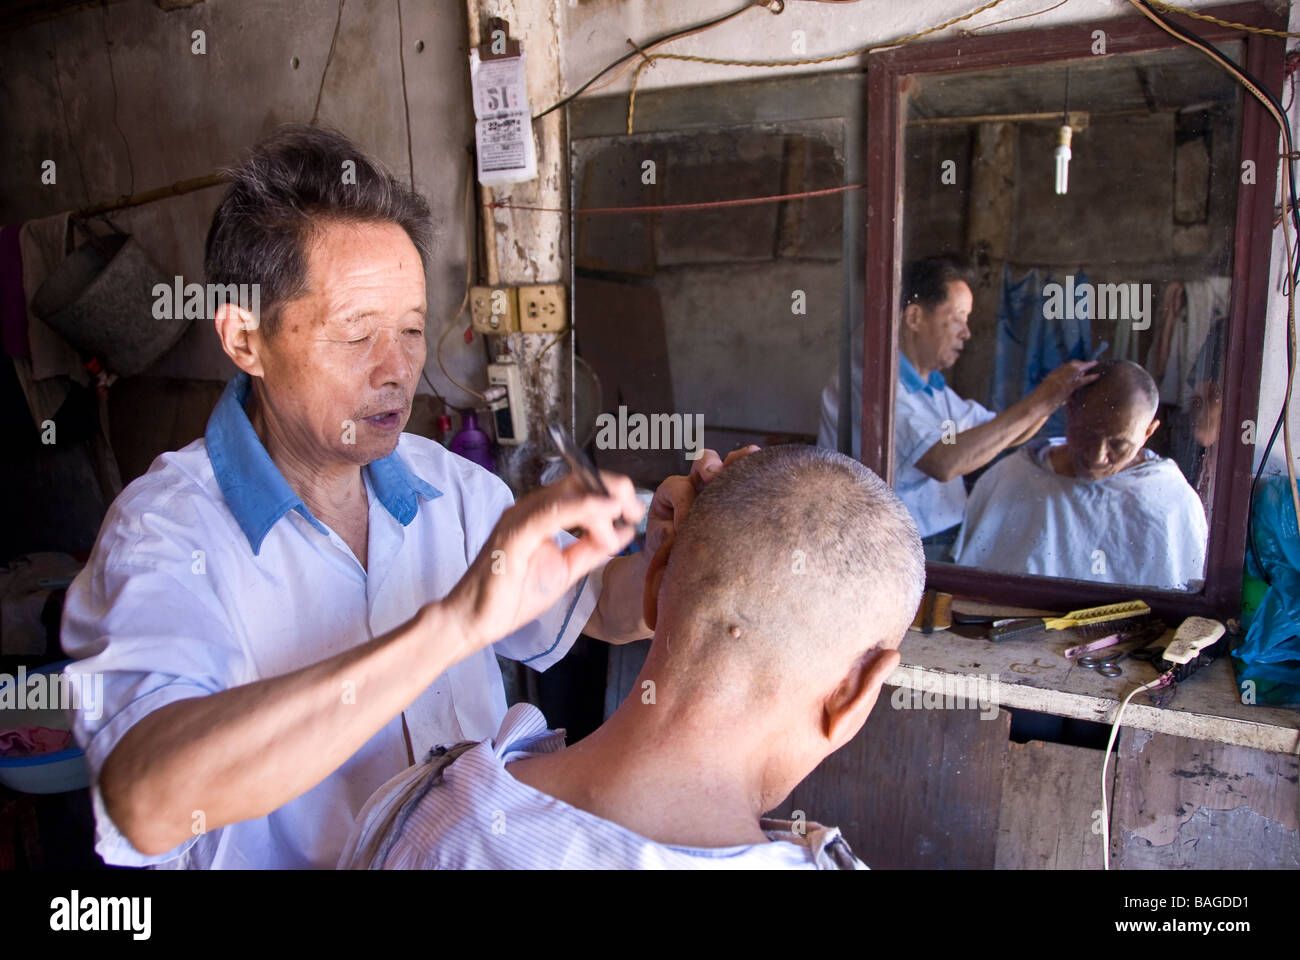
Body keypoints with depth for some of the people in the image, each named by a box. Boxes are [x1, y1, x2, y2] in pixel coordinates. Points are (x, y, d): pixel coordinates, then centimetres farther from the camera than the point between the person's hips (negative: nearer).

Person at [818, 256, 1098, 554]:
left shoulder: (931, 386, 17)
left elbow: (1000, 434, 27)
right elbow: (942, 462, -29)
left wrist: (1054, 392, 7)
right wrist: (1036, 404, -22)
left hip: (951, 540, 10)